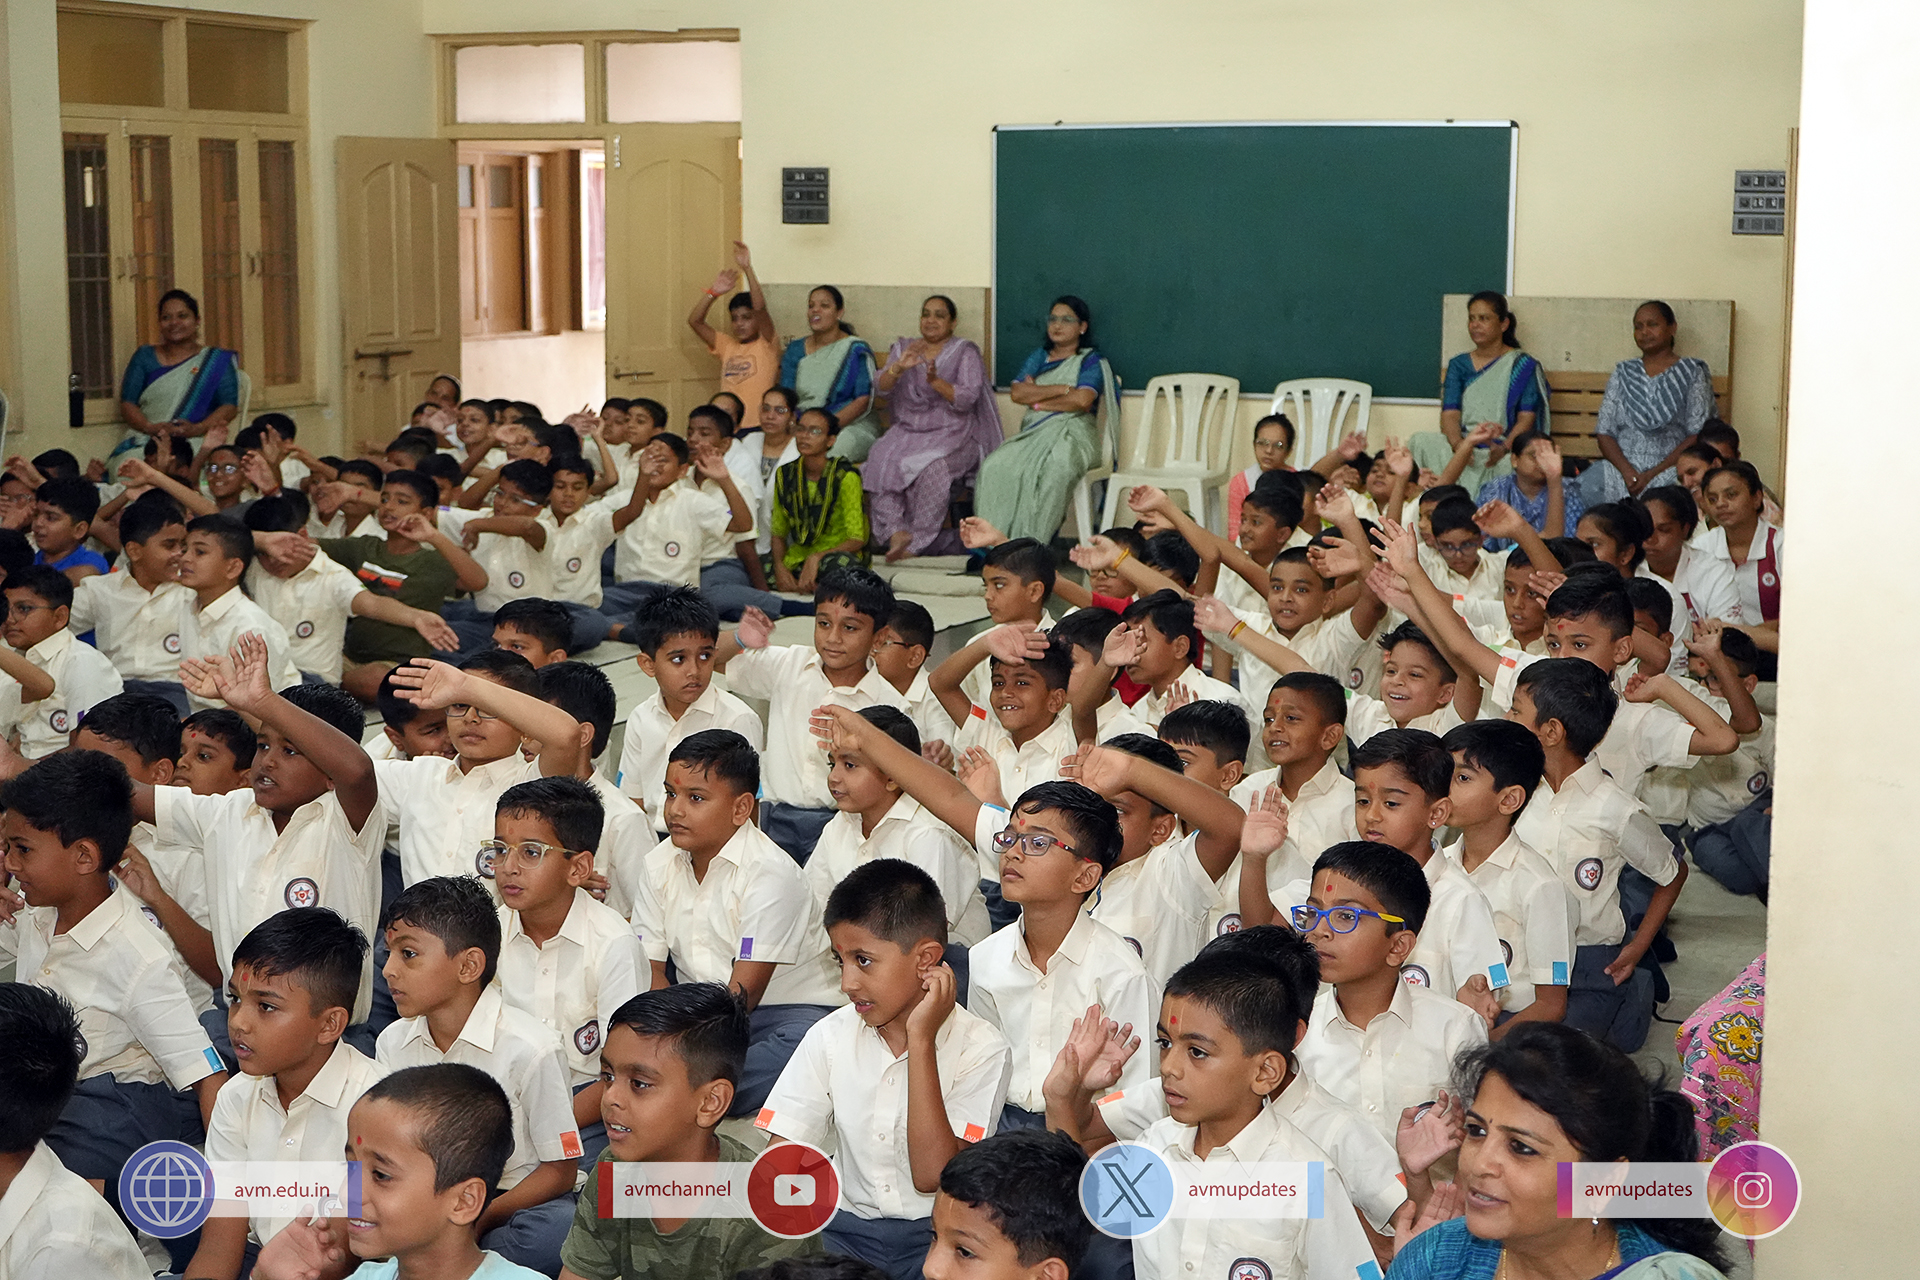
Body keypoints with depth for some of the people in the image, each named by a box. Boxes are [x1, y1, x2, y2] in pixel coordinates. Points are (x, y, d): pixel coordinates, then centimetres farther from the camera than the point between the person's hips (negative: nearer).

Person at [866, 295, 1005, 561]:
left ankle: (915, 544, -30)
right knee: (882, 461, -29)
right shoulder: (903, 348, 16)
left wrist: (936, 381, -23)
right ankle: (897, 532, -38)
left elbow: (967, 399, -8)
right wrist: (899, 367, -19)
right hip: (907, 430, 3)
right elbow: (881, 388, 1)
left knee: (930, 468, -35)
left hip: (952, 434, -3)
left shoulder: (965, 352, 6)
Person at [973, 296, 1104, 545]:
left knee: (1050, 470, -40)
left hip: (1071, 433, -4)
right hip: (1033, 432, 5)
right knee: (995, 467, -28)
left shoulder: (1090, 360, 9)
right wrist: (1062, 389, -3)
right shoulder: (1039, 357, 23)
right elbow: (1017, 393, 6)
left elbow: (1082, 400, -10)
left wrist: (1037, 400, -1)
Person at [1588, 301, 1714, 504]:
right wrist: (1627, 471, -10)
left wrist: (1654, 474, -13)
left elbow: (1698, 436, -2)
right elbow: (1604, 432, 10)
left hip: (1669, 470, -3)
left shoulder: (1692, 373, 8)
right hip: (1621, 468, 3)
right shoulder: (1623, 374, 18)